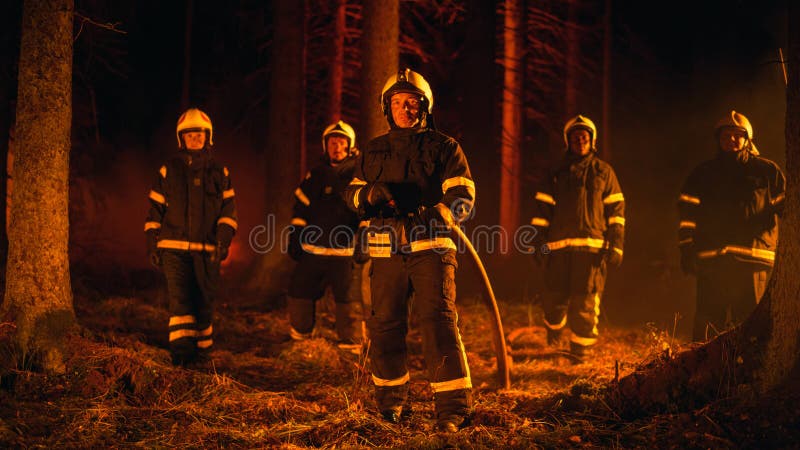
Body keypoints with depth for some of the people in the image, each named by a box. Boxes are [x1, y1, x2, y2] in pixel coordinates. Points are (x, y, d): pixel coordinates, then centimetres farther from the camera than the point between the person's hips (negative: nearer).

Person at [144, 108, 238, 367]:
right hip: (174, 248, -1)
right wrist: (152, 246, 5)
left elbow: (228, 210, 6)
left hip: (207, 249, 2)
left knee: (204, 303, 5)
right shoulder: (169, 171, 7)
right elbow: (155, 210, 10)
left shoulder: (219, 173, 10)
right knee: (179, 299, -14)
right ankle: (180, 350, -18)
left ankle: (201, 350, 18)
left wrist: (224, 240, -8)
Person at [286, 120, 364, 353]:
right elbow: (301, 207, 16)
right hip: (313, 247, 4)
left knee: (348, 298, -4)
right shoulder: (316, 175, 12)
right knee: (299, 289, 10)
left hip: (345, 249, -4)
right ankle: (299, 334, 28)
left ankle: (351, 342, 7)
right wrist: (296, 237, 11)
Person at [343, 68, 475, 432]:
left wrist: (433, 217, -20)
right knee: (384, 325, 5)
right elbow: (352, 193, 18)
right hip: (387, 251, 4)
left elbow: (463, 196, -1)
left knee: (439, 322, -13)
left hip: (431, 248, -4)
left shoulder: (443, 147, 6)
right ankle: (392, 402, 22)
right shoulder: (374, 151, 18)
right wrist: (371, 193, -6)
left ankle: (453, 408, -11)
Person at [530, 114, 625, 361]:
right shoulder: (558, 174, 14)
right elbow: (542, 208, 12)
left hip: (593, 246, -1)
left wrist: (616, 244, -1)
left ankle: (581, 348, 2)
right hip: (559, 246, 1)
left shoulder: (603, 172, 12)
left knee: (586, 300, -7)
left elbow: (616, 209, 8)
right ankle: (554, 330, 32)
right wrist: (539, 243, 4)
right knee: (555, 297, 3)